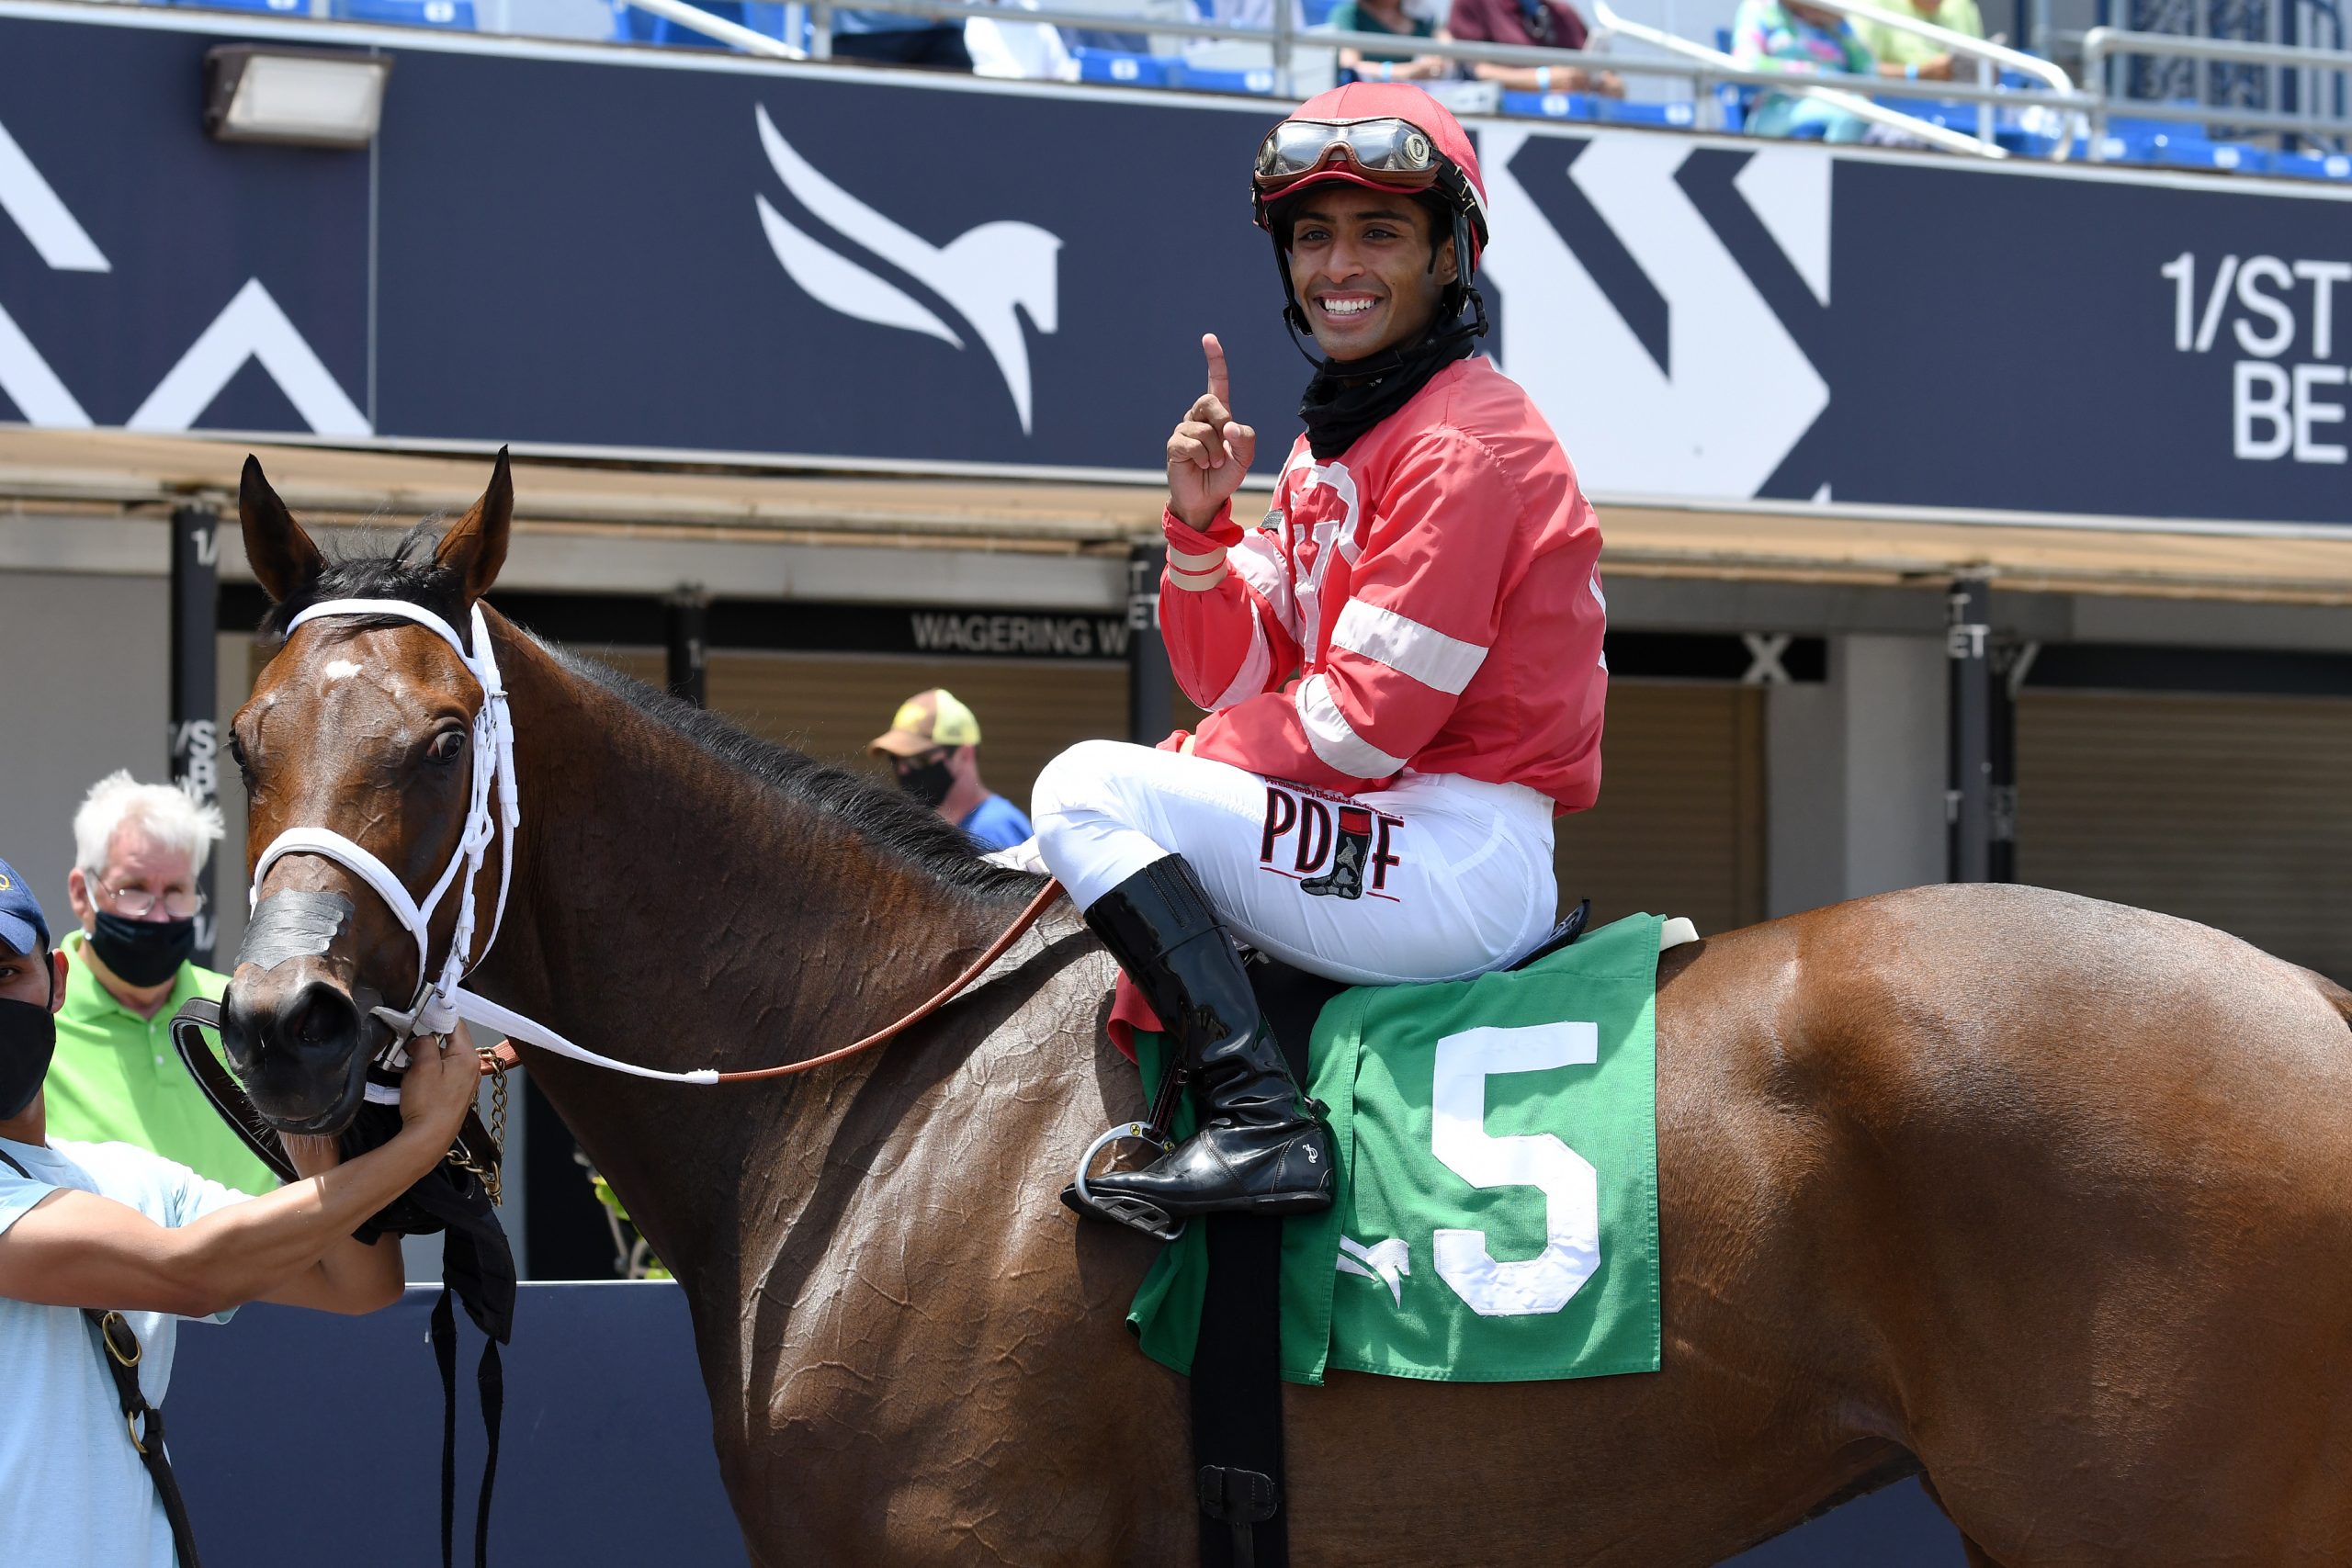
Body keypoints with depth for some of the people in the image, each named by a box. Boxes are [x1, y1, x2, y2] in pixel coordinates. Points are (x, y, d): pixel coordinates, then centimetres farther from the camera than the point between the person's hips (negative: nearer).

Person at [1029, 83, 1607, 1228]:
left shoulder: (1464, 441, -14)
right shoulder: (1327, 443, 15)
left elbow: (1366, 722, -19)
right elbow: (1236, 681, 13)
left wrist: (1190, 758, -5)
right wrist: (1199, 523, -3)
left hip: (1465, 866, -10)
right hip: (1376, 843, 10)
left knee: (1085, 787, -18)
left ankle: (1262, 1123, -26)